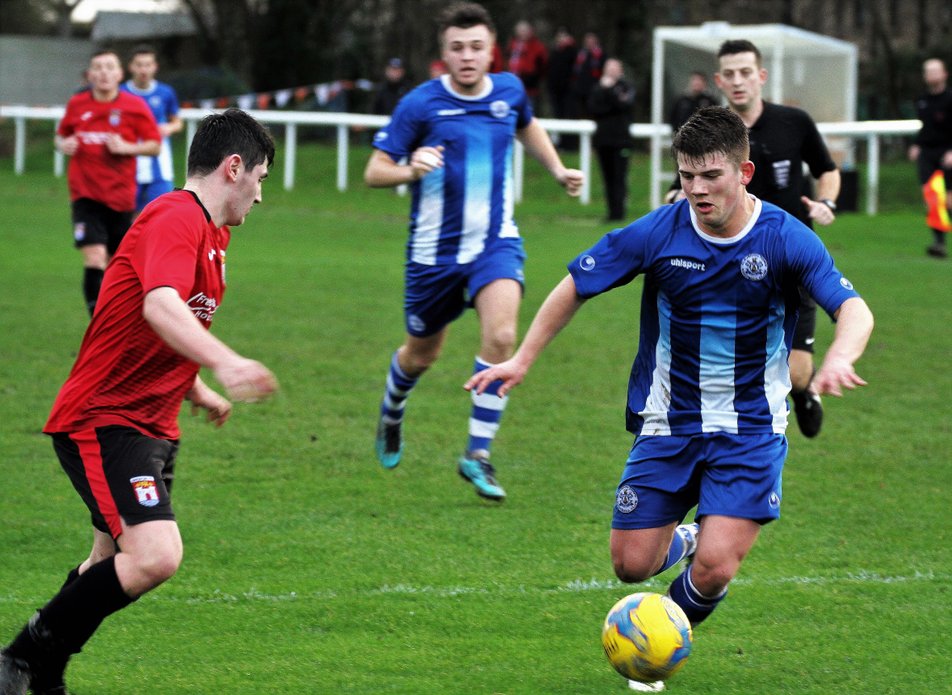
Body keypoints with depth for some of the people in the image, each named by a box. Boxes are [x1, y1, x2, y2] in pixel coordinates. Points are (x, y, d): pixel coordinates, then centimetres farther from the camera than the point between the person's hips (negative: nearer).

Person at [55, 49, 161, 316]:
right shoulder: (77, 104, 3)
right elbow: (61, 136, 17)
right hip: (86, 195, 0)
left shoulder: (135, 107, -2)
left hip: (120, 196, 0)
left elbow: (154, 145, -1)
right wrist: (63, 144, -6)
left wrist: (127, 147, -18)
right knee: (94, 260, -16)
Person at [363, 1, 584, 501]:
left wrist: (558, 170, 16)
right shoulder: (420, 104, -11)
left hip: (495, 243, 2)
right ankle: (391, 415, 49)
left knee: (500, 336, -23)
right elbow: (374, 172, -12)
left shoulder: (509, 90, 2)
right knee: (421, 354, 14)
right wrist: (410, 170, -32)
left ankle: (478, 454, -14)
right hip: (435, 249, -1)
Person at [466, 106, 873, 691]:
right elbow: (575, 288, 2)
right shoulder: (657, 233, -10)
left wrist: (839, 358, -43)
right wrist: (522, 360, 0)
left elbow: (855, 310, -21)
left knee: (715, 568, -17)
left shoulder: (787, 239, -13)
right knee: (632, 564, 2)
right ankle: (683, 540, 38)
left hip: (750, 428, -2)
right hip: (668, 422, 2)